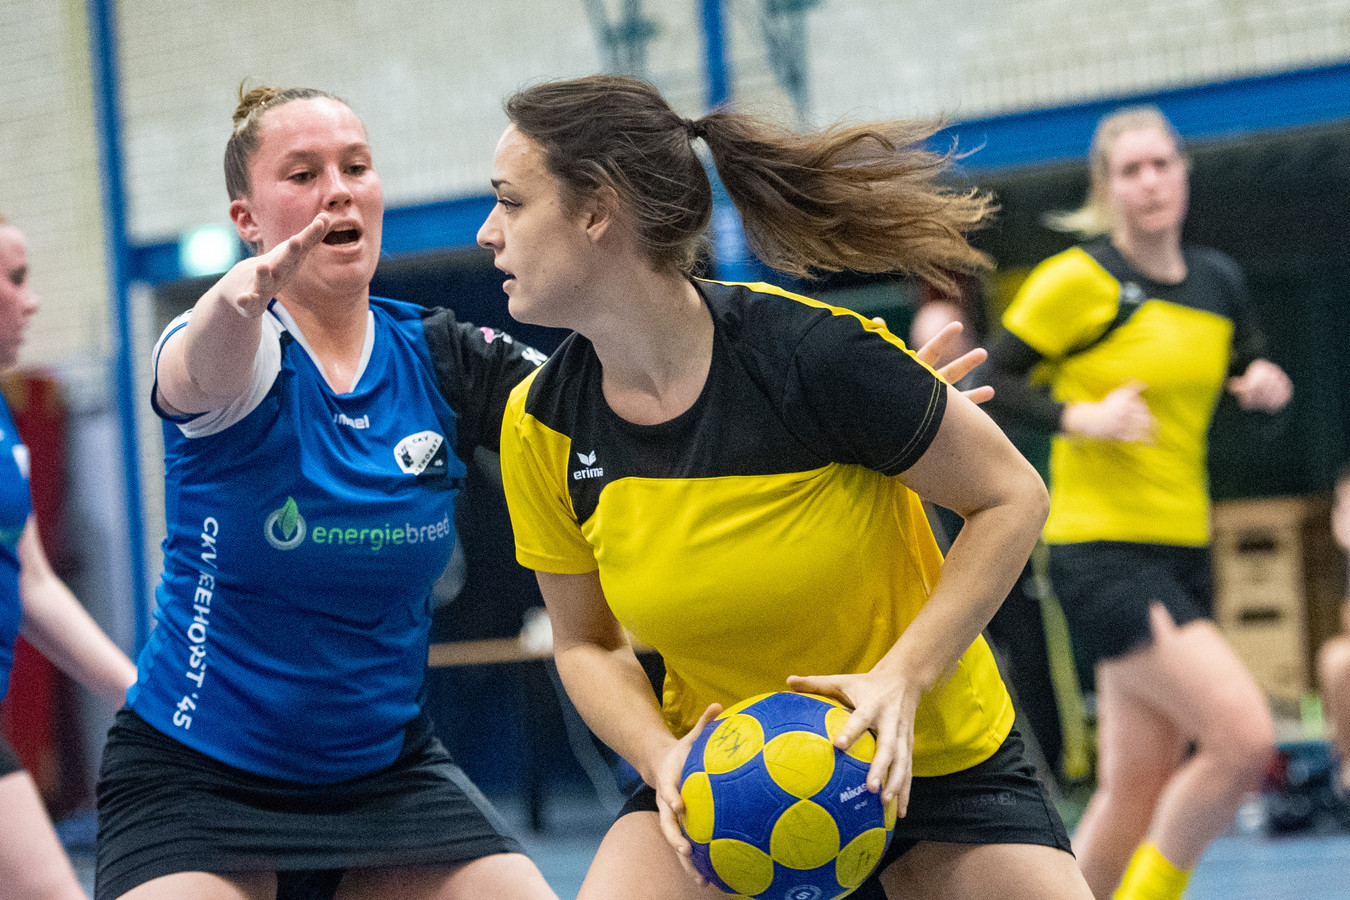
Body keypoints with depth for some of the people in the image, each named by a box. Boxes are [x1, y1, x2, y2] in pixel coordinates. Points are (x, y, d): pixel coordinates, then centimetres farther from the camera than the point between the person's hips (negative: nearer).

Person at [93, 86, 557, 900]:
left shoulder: (438, 359, 0)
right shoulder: (236, 352, -11)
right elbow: (204, 375, -35)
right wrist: (239, 296, -58)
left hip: (389, 767, 4)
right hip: (194, 775, -3)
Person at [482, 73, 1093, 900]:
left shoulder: (812, 351, -24)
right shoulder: (543, 427, -11)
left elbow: (1013, 497, -13)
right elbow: (588, 641, 2)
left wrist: (901, 676, -23)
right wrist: (662, 758, -17)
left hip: (933, 761, -2)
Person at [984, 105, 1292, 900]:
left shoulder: (1218, 281, 9)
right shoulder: (1078, 280, -9)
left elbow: (1249, 370, 23)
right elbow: (993, 381, -6)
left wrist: (1268, 385, 0)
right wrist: (1080, 417, -21)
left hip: (1184, 551, 7)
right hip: (1102, 552, -7)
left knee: (1137, 791, 6)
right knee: (1244, 737, -19)